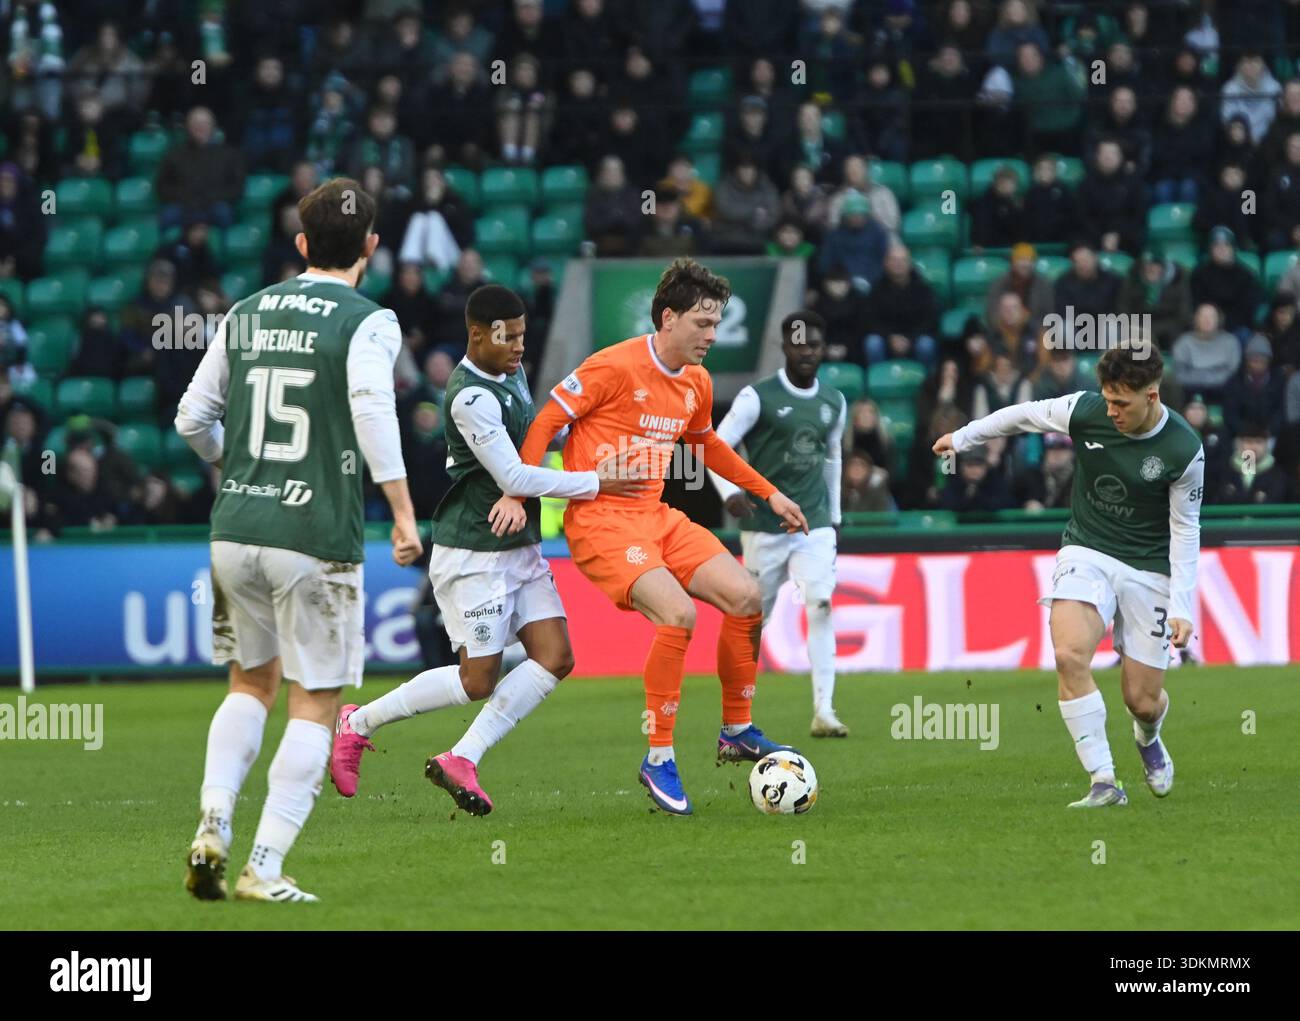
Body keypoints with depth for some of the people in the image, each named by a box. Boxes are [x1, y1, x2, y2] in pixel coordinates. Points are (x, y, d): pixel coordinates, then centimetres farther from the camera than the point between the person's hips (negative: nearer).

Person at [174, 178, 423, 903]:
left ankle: (214, 823, 5)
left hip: (234, 533, 5)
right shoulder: (368, 322, -5)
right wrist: (404, 512, -20)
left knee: (251, 683, 22)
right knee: (315, 707, 4)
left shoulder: (246, 315, 11)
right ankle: (265, 870, -1)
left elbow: (192, 420, 15)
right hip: (317, 538, -5)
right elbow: (371, 409, -22)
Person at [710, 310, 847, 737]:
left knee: (821, 606, -15)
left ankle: (824, 712, -18)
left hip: (815, 526, 3)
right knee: (754, 618, 5)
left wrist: (834, 515, 21)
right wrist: (729, 491, -26)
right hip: (764, 525, -3)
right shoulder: (758, 397, -7)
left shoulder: (834, 402, 8)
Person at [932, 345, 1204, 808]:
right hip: (1087, 551, 1)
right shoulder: (1084, 411, -13)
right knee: (1069, 654, -28)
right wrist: (963, 437, 22)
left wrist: (1182, 607, -11)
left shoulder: (1184, 450, -16)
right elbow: (1024, 415, 8)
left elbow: (1185, 529, -6)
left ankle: (1148, 737, 42)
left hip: (1149, 568, -1)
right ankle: (1104, 782, -23)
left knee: (1143, 700, 1)